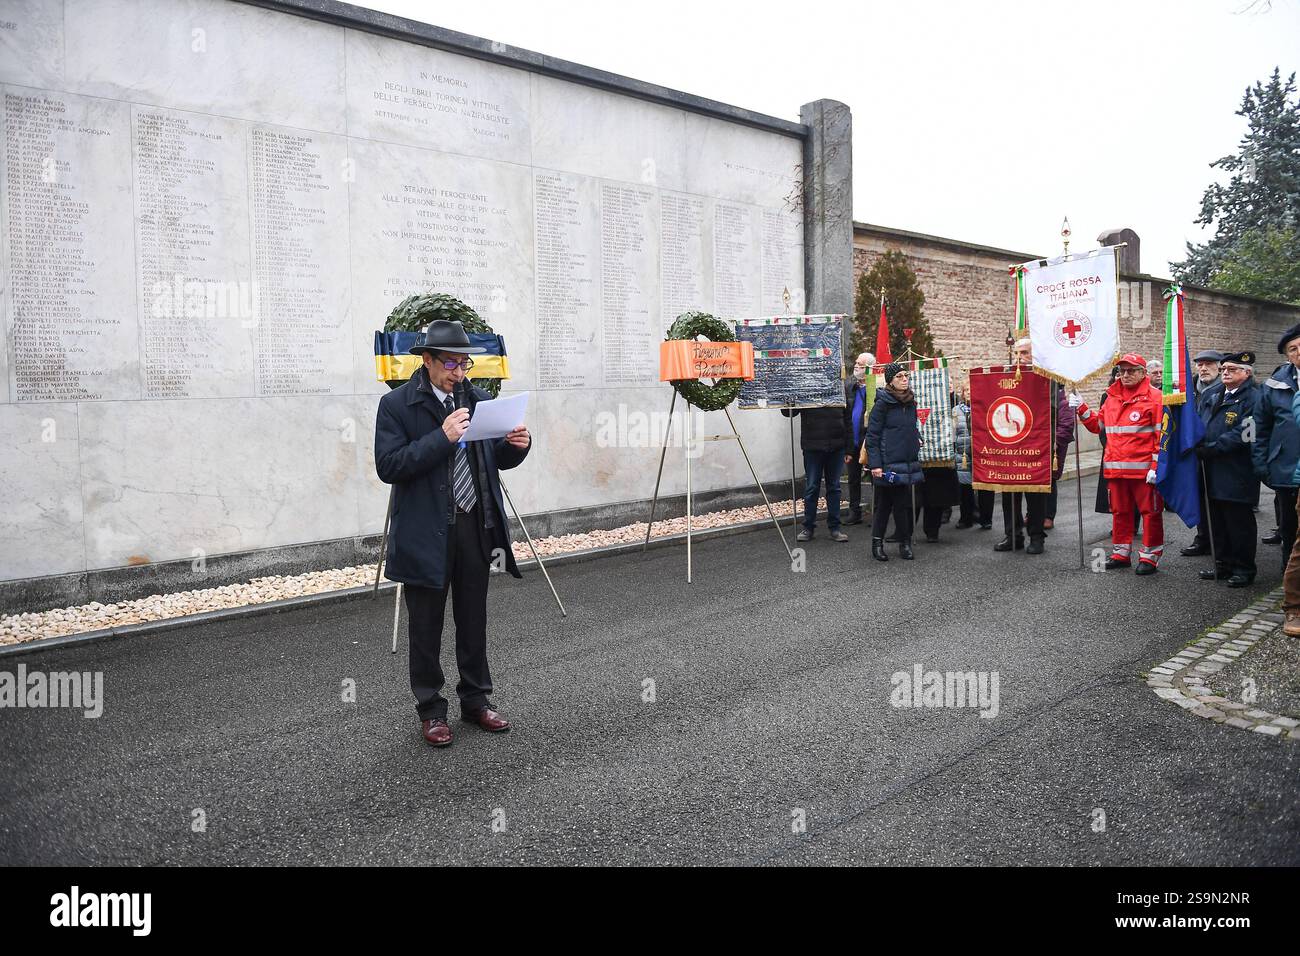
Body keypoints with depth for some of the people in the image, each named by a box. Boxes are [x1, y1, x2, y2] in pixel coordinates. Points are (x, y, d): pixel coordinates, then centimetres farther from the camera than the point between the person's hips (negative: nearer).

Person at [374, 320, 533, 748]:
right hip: (426, 532, -4)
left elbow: (497, 460, 13)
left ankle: (476, 700, 29)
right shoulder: (396, 405, -7)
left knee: (474, 621, 15)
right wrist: (442, 437, -24)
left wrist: (516, 446, -9)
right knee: (426, 627, 8)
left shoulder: (478, 399, 7)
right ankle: (431, 710, 22)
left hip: (476, 527, 4)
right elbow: (388, 466, -16)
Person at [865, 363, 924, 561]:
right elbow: (872, 435, -11)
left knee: (903, 503, 7)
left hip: (908, 462, 6)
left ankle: (905, 543, 14)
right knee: (883, 503, 1)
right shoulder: (882, 403, -9)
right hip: (887, 463, -6)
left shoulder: (911, 402, 11)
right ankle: (877, 543, 12)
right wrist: (875, 464, -16)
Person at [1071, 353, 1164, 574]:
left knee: (1150, 511, 2)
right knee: (1119, 511, 13)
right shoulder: (1112, 397, 13)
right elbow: (1098, 425, 21)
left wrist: (1156, 466, -14)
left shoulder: (1154, 397, -5)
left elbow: (1162, 435, -9)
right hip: (1115, 469, 6)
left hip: (1144, 470, -6)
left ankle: (1150, 556, 10)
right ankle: (1121, 554, 23)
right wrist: (1081, 409, 7)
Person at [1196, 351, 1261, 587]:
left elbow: (1244, 435, -19)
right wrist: (1200, 446, 4)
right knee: (1218, 522, 14)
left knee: (1240, 522, 1)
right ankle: (1223, 566, 25)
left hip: (1238, 475, -7)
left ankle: (1244, 570, 13)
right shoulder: (1213, 395, 13)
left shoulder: (1253, 398, -10)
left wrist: (1209, 449, -18)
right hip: (1214, 474, 7)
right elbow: (1202, 425, 22)